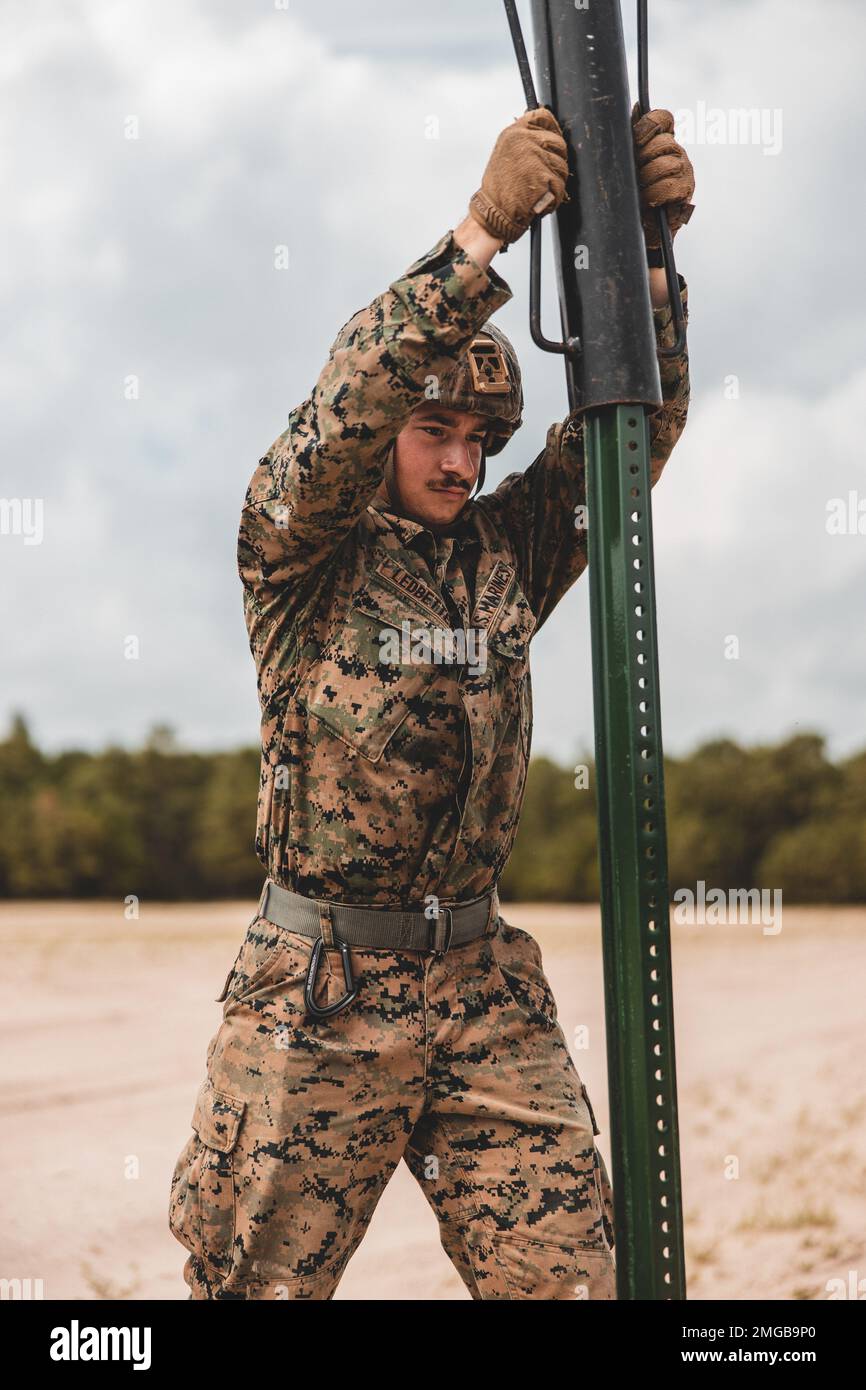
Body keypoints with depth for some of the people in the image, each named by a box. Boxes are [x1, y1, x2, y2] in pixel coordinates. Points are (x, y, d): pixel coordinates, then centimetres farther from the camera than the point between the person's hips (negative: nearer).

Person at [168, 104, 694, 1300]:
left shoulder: (505, 553, 9)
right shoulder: (296, 551, -3)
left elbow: (630, 426, 1)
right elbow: (348, 409, -21)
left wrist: (648, 246, -14)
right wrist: (483, 231, -28)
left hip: (484, 989, 4)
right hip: (315, 996, -4)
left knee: (569, 1273, 2)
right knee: (257, 1279, 5)